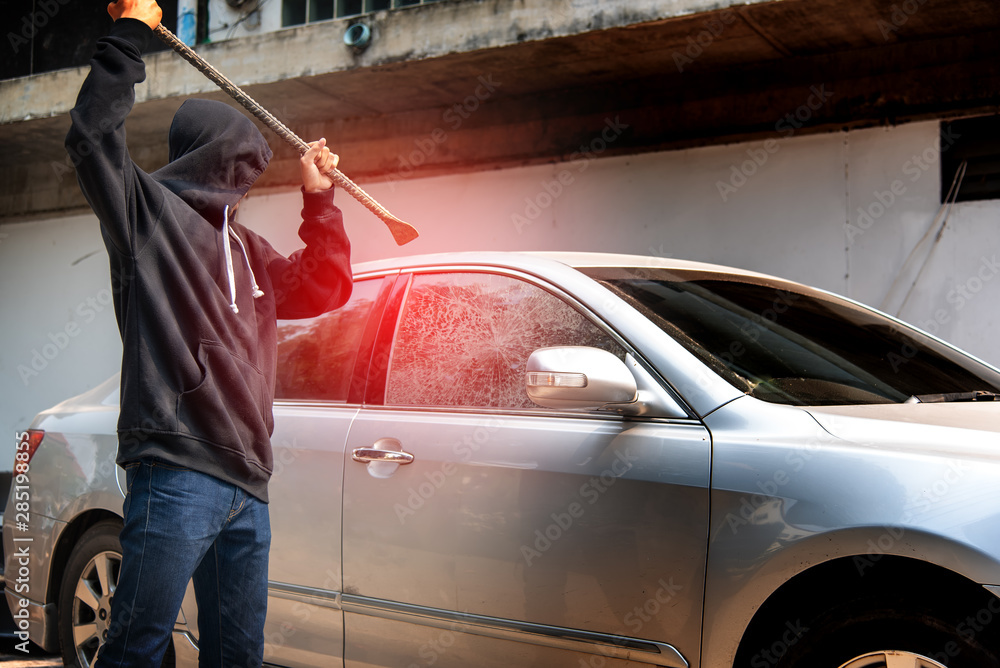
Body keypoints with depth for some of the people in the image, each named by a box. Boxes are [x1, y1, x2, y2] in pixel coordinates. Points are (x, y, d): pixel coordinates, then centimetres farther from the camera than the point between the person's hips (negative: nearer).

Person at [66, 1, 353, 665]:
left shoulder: (247, 249, 27)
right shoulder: (150, 212, 6)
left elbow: (325, 286, 31)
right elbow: (94, 134, -9)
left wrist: (319, 198, 26)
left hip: (247, 490, 7)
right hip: (176, 474, -7)